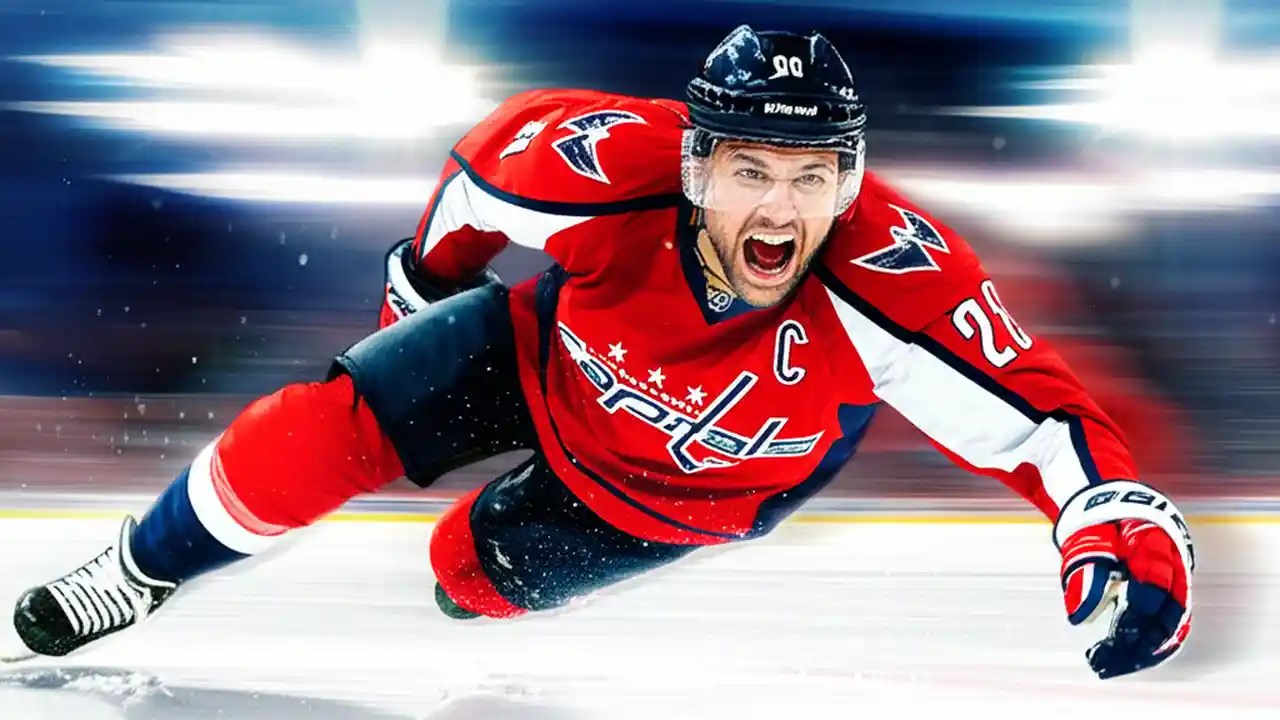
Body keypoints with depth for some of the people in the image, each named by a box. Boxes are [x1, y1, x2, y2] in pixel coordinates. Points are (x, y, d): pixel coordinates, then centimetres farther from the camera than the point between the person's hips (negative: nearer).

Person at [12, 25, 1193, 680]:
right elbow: (499, 154, -14)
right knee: (331, 431, -9)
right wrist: (425, 273, 5)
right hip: (551, 350, 1)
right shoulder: (610, 165, -36)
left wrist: (1125, 524, -63)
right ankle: (141, 576, 16)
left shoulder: (888, 282, -41)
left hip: (688, 487, 0)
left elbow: (1030, 406, -44)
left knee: (473, 567, 3)